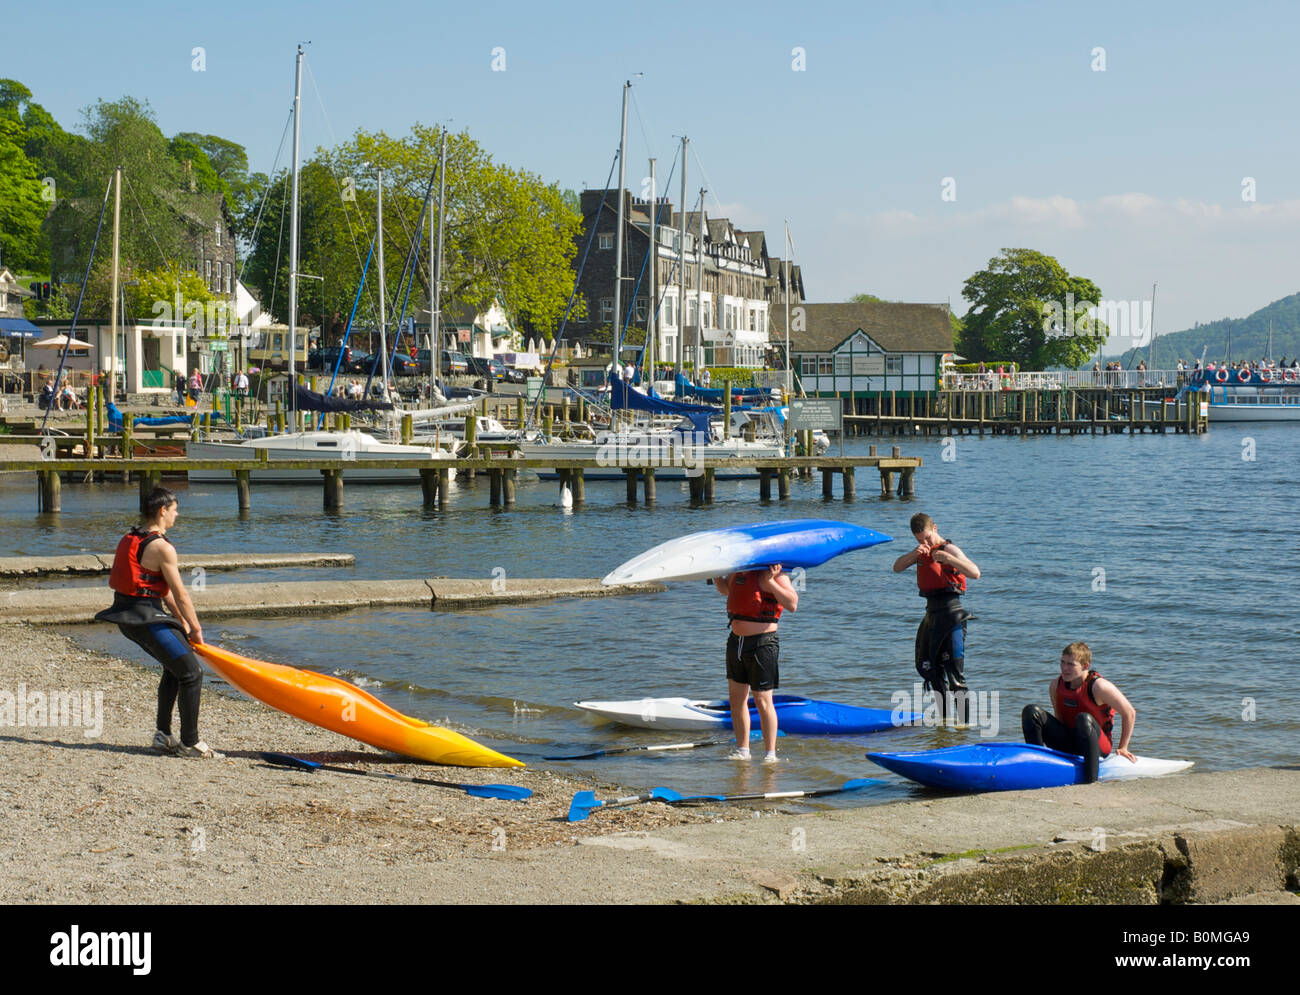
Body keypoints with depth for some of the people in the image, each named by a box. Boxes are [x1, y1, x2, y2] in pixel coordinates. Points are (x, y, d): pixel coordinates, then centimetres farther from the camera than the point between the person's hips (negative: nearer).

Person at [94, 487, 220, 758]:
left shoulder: (131, 539, 15)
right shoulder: (161, 547, -16)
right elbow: (180, 595, -13)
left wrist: (182, 623, 20)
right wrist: (195, 629, 0)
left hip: (128, 617, 10)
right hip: (146, 616, -10)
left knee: (175, 667, 24)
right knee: (191, 672, -6)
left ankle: (163, 735, 27)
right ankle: (190, 743, -4)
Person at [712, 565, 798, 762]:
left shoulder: (774, 573, -11)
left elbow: (792, 604, -22)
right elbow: (725, 590, 32)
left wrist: (770, 582, -28)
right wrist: (716, 575, 14)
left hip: (761, 644, -8)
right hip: (736, 640, 8)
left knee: (762, 701, -4)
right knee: (736, 698, 11)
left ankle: (770, 754, 4)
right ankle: (742, 751, 20)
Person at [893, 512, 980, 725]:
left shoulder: (948, 548, -11)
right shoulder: (923, 552, 15)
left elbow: (975, 573, -22)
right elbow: (897, 568, 9)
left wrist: (948, 558, -36)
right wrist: (914, 554, -11)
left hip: (951, 613, -9)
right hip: (932, 613, 9)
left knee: (954, 671, -11)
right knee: (929, 667, 16)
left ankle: (966, 721, -9)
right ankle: (945, 717, 28)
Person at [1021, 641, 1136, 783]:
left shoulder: (1098, 686, -18)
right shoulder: (1056, 685, 0)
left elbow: (1129, 713, -11)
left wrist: (1122, 748, -5)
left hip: (1100, 747, -5)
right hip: (1067, 744, 5)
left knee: (1083, 719, -39)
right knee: (1031, 711, -12)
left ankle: (1090, 778, -37)